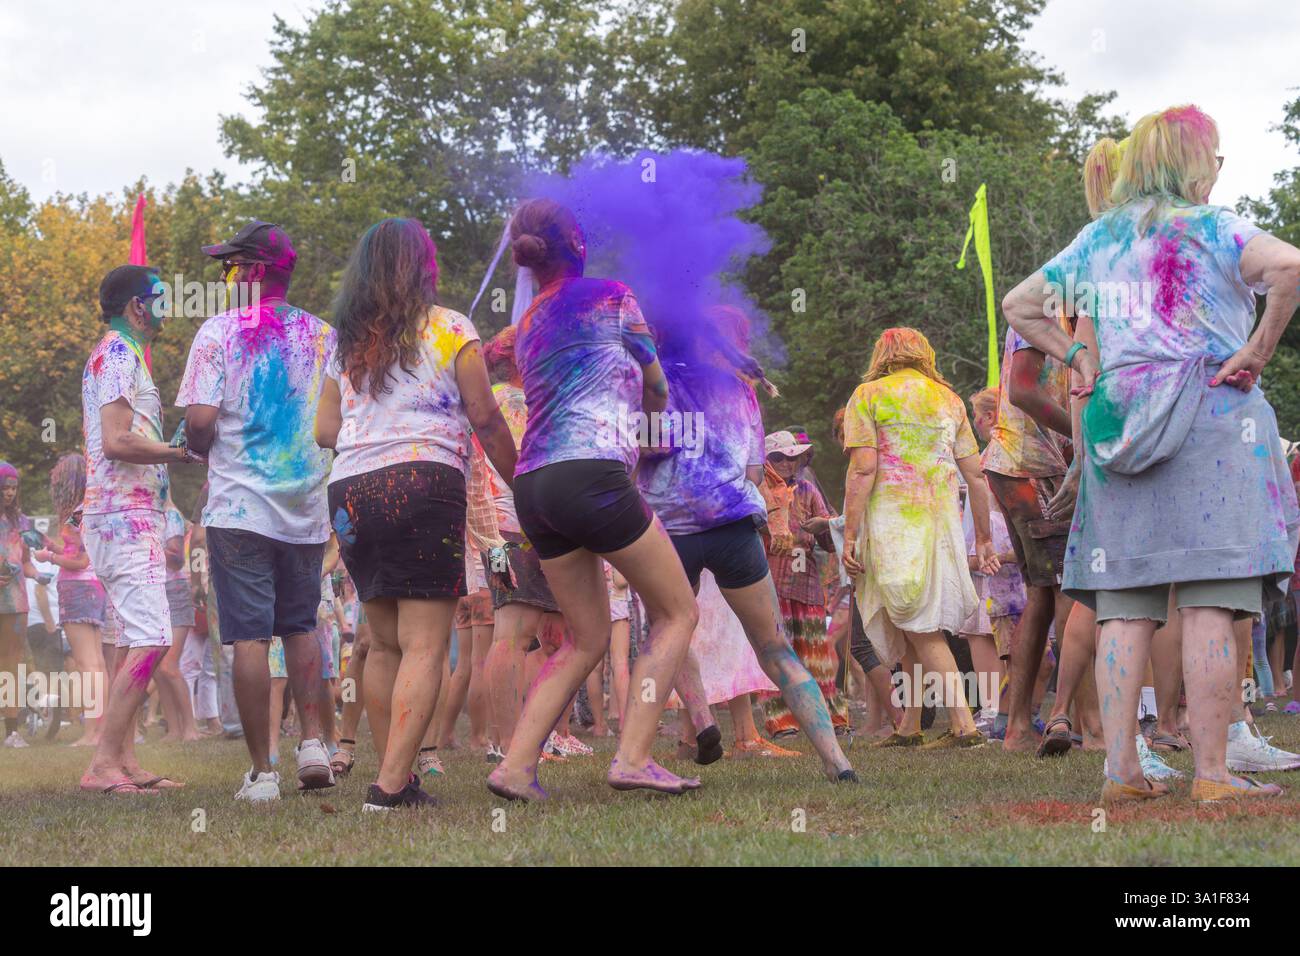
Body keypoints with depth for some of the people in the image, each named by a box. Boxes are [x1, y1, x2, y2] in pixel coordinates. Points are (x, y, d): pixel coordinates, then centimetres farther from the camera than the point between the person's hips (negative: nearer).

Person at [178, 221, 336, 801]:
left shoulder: (220, 331, -5)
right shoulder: (323, 335, 6)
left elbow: (200, 421, -11)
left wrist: (200, 449, 10)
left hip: (239, 507, -4)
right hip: (308, 510, 4)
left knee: (249, 637, -2)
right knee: (301, 627, 18)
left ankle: (261, 771, -2)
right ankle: (313, 743, 6)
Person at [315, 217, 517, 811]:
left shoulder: (347, 343, 17)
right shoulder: (450, 329, 4)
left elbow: (325, 431, 15)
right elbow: (485, 419, 2)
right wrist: (521, 485, 12)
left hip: (350, 493, 6)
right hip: (425, 483, -5)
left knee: (384, 644, 13)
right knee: (424, 646, -8)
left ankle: (395, 778, 13)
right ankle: (391, 784, -18)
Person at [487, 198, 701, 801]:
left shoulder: (528, 326, 21)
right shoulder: (610, 296, 4)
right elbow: (656, 388, 15)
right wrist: (655, 428, 35)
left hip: (534, 487, 7)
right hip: (592, 474, -7)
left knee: (586, 641, 15)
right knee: (677, 613, 5)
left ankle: (516, 765, 4)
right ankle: (632, 758, -6)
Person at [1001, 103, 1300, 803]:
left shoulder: (1096, 239, 16)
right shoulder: (1209, 227, -1)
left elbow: (1018, 306, 23)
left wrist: (1076, 356, 16)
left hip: (1118, 425, 5)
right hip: (1211, 420, -5)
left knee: (1124, 608, 4)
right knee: (1208, 608, -6)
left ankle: (1121, 769, 2)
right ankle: (1211, 774, -7)